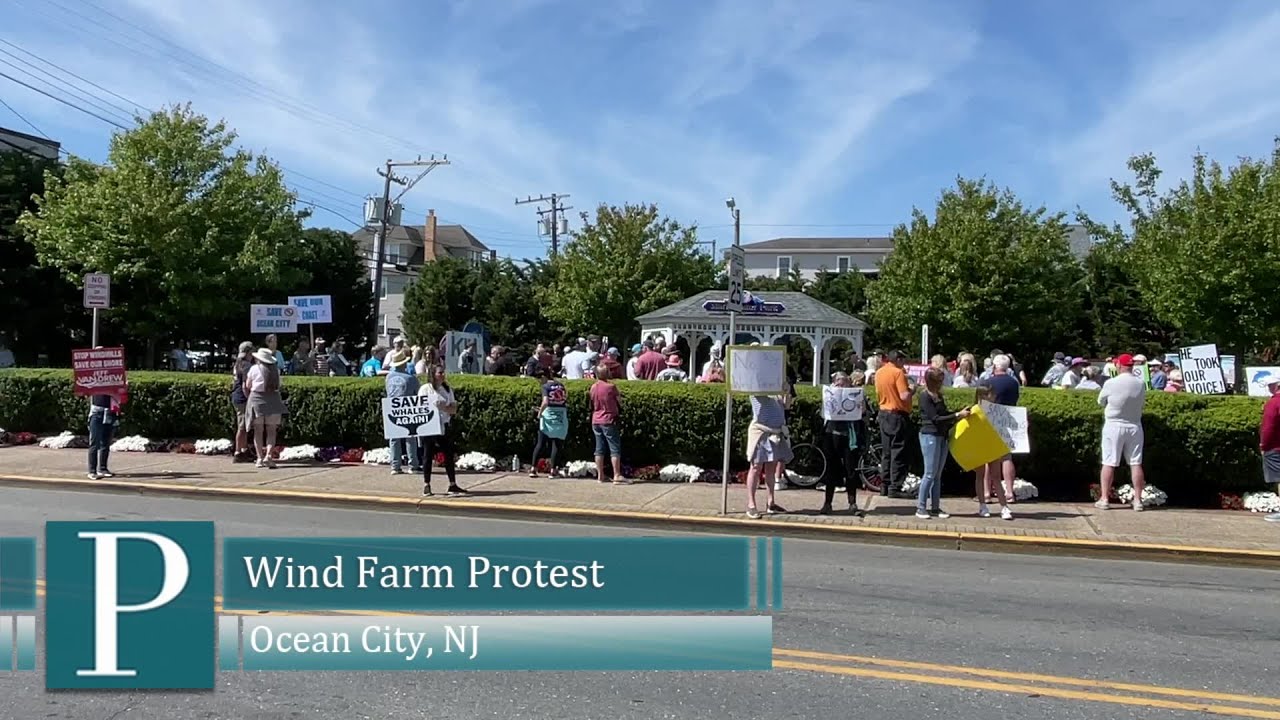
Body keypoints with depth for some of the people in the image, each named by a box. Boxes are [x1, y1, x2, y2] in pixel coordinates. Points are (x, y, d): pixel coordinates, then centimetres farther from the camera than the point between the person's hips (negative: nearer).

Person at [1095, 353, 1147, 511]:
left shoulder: (1111, 383, -13)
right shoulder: (1141, 383, -4)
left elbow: (1101, 401, 1)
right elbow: (1142, 403, 8)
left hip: (1113, 426, -3)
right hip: (1134, 426, 3)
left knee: (1109, 463, 2)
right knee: (1136, 464, 6)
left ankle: (1104, 498, 5)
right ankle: (1137, 500, 9)